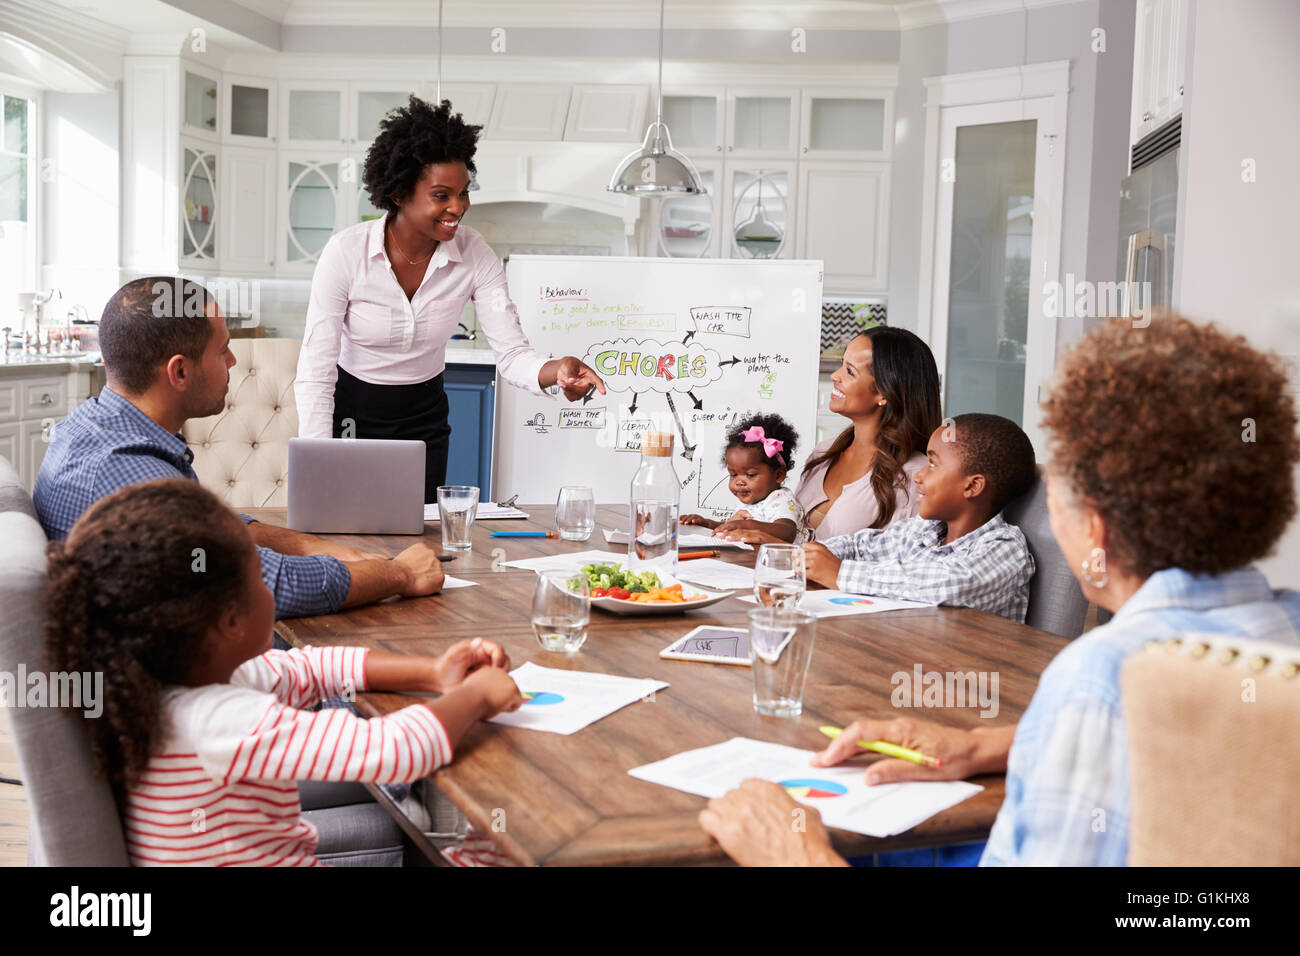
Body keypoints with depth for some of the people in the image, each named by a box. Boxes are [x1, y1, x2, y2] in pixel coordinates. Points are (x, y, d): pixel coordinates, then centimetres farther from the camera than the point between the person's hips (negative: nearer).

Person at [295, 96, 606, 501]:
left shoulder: (474, 255, -15)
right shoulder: (345, 253, -22)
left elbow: (512, 353, -16)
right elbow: (315, 374, -21)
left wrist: (556, 371, -39)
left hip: (423, 419, 3)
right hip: (349, 413, -2)